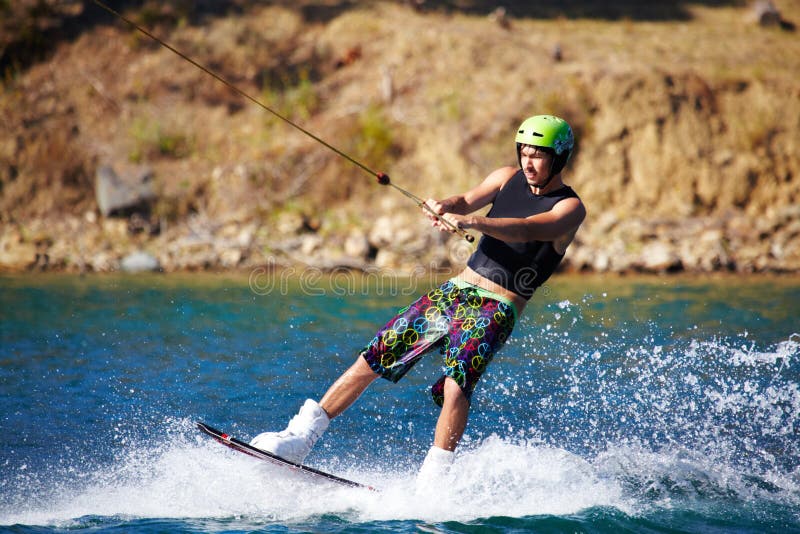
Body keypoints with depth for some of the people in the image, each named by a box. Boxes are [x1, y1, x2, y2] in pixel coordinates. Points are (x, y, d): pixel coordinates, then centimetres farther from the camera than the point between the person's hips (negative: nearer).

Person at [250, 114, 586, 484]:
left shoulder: (570, 208, -7)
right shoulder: (509, 178, 11)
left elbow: (528, 230, -26)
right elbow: (466, 201, -4)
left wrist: (471, 222, -42)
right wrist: (444, 208, -28)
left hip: (496, 311, -5)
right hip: (455, 290, 5)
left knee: (455, 386, -28)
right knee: (373, 358, -1)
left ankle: (431, 482, -26)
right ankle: (300, 438, 5)